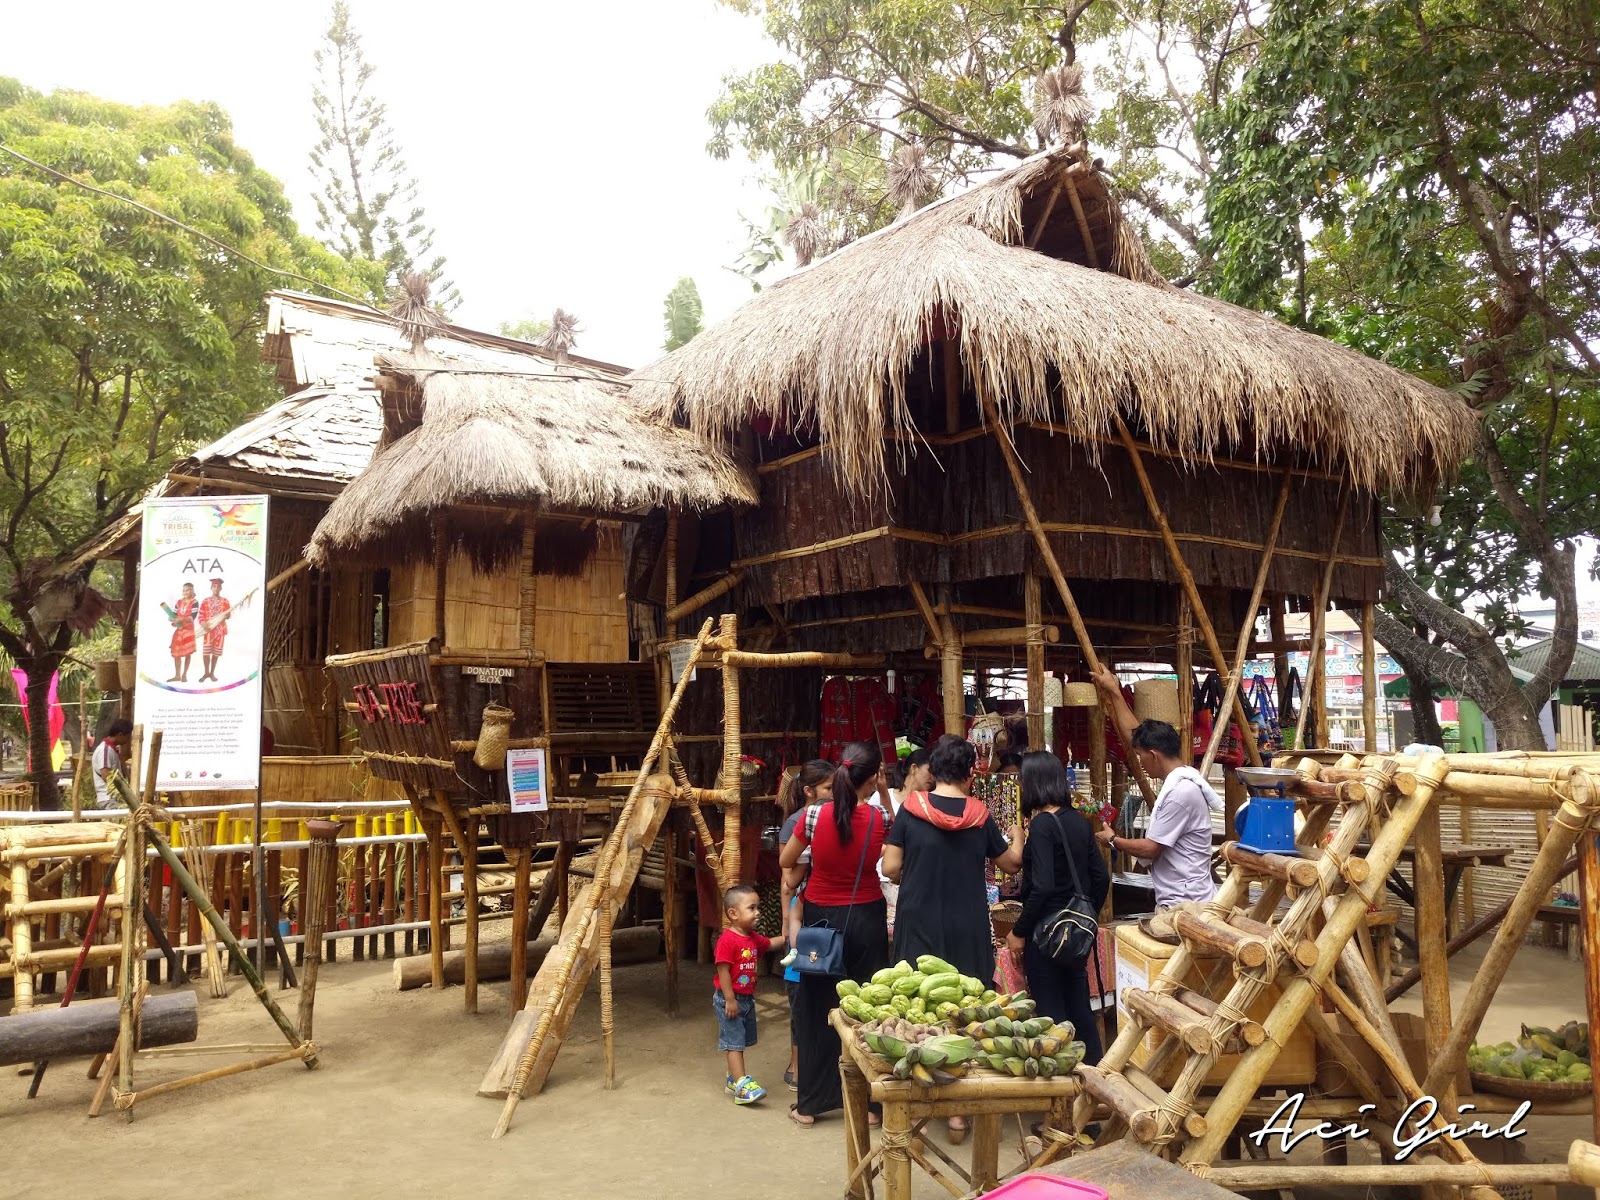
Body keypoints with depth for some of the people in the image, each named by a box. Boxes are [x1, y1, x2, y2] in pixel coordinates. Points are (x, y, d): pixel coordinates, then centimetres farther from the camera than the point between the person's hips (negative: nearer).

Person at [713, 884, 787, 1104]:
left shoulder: (753, 938, 7)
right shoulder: (728, 940, -22)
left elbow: (771, 944, 25)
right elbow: (723, 971, -23)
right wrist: (730, 1000, -23)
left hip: (747, 998, 9)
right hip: (729, 999, -9)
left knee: (740, 1042, 18)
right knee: (734, 1042, -6)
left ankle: (733, 1078, 31)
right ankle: (742, 1086, -8)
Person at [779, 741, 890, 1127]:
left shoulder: (815, 814, -11)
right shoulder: (879, 818, -12)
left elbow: (785, 862, 2)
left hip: (822, 918, 1)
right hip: (866, 919, 0)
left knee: (818, 1008, 12)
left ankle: (810, 1103, 21)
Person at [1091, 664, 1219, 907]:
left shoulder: (1180, 791, -20)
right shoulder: (1179, 778, 8)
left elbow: (1150, 849, -17)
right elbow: (1134, 736, 17)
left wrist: (1113, 840, -1)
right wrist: (1115, 693, 20)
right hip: (1180, 900, 10)